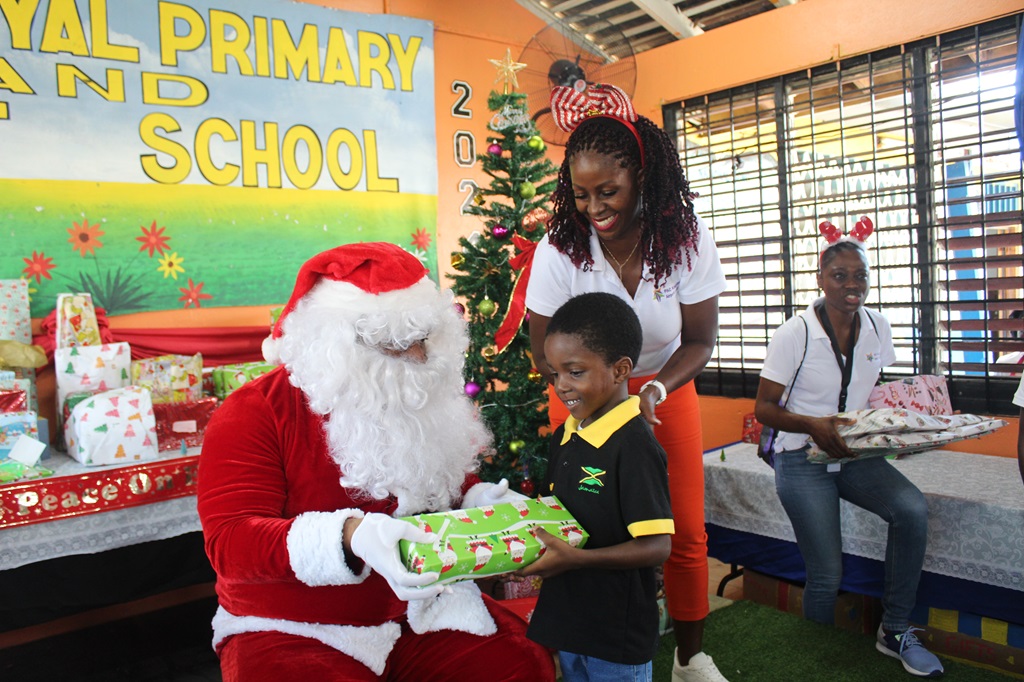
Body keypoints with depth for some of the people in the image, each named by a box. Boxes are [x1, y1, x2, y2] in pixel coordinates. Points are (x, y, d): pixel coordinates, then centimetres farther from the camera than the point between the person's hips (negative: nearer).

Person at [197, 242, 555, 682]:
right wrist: (350, 538, -39)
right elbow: (229, 544, -21)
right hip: (299, 630, -3)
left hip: (424, 608, 4)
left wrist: (490, 505, -6)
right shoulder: (254, 414, -12)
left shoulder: (430, 401, 4)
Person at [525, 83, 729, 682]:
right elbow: (547, 350, -11)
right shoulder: (559, 248, -20)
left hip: (665, 389, 2)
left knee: (687, 531, 4)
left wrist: (653, 391, -28)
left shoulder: (687, 238, -18)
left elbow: (700, 341, -10)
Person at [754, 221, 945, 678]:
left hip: (857, 454, 5)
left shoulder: (878, 328, 3)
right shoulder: (795, 334, -13)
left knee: (912, 509, -22)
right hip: (803, 460, -4)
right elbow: (764, 408, -10)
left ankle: (895, 631, -2)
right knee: (826, 575, -5)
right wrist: (812, 425, -27)